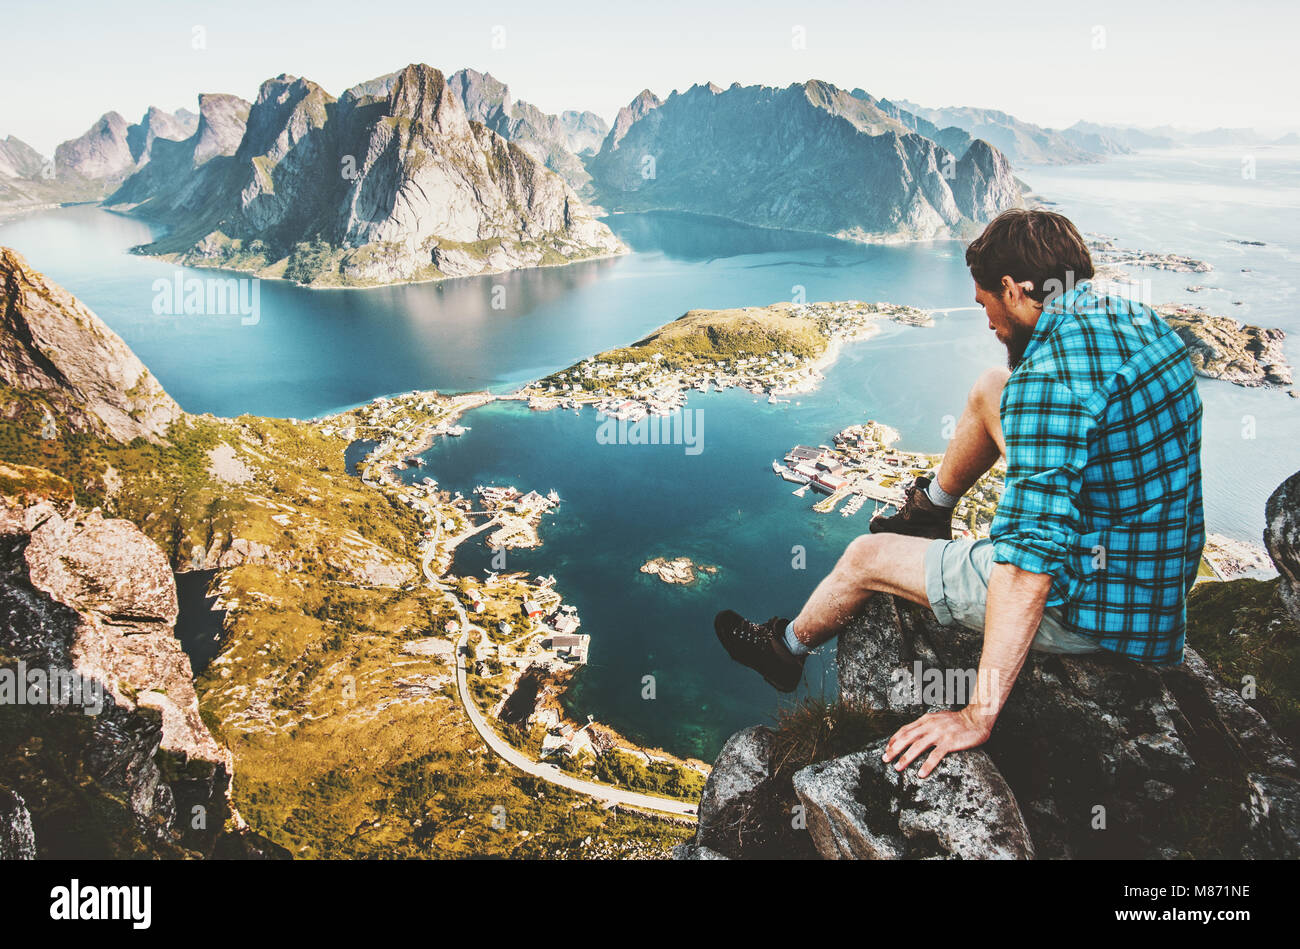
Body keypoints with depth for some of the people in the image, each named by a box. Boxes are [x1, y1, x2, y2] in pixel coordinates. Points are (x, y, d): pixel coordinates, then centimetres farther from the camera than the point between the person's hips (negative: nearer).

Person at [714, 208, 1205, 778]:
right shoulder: (1137, 317, -1)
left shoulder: (1050, 378, -29)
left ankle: (785, 649, 38)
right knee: (990, 389, 16)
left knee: (868, 557, 7)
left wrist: (979, 715, -31)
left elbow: (1029, 563, -34)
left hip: (1088, 606, -9)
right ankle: (928, 511, 43)